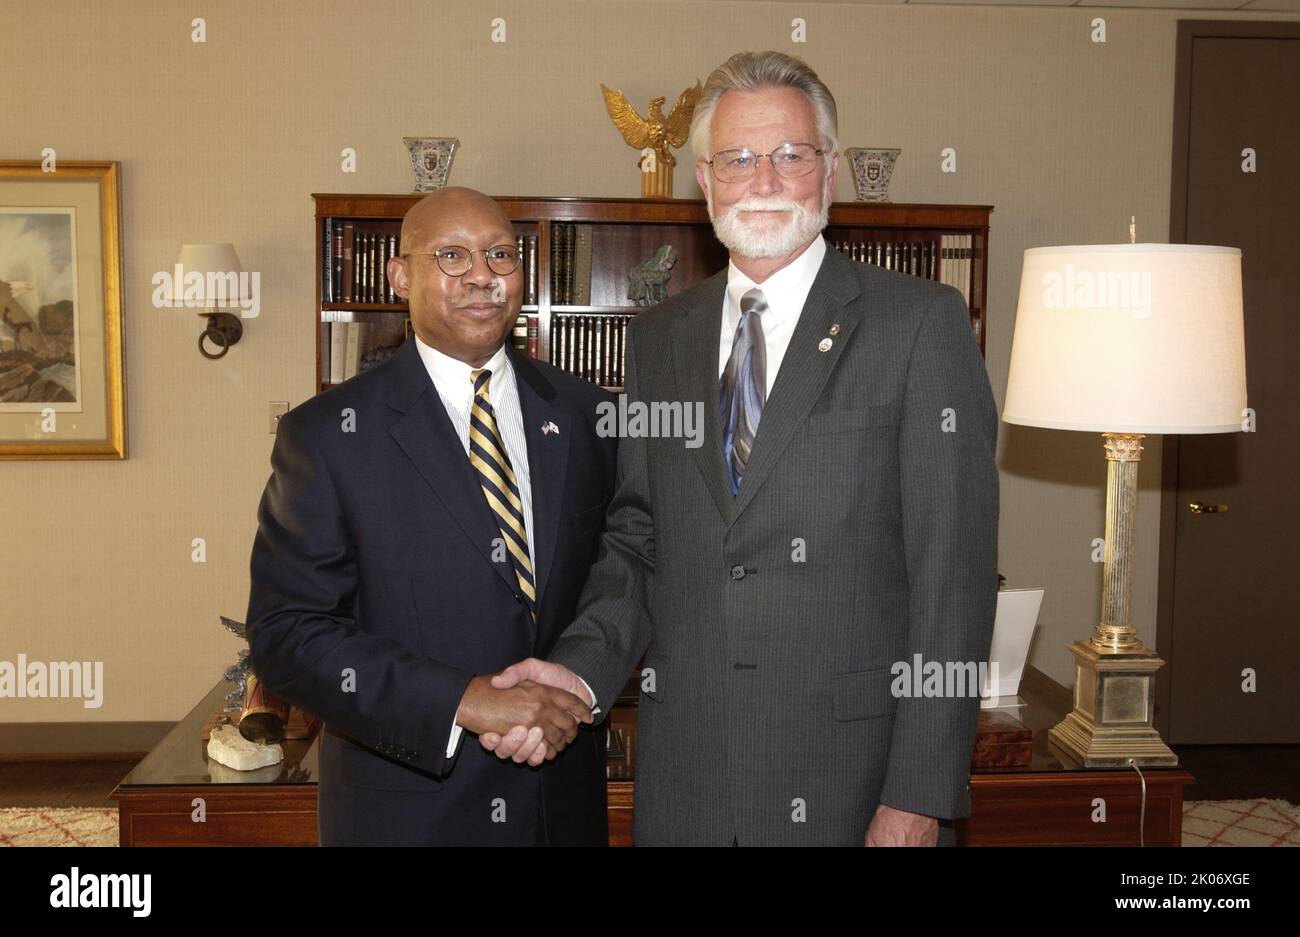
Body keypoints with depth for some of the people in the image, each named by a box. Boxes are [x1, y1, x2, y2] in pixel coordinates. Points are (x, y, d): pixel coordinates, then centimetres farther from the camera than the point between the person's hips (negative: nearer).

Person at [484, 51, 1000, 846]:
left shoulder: (920, 321, -6)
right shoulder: (658, 338, 8)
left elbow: (953, 573, -10)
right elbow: (637, 542, 10)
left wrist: (918, 798, -13)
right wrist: (581, 670, -8)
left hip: (855, 781, -4)